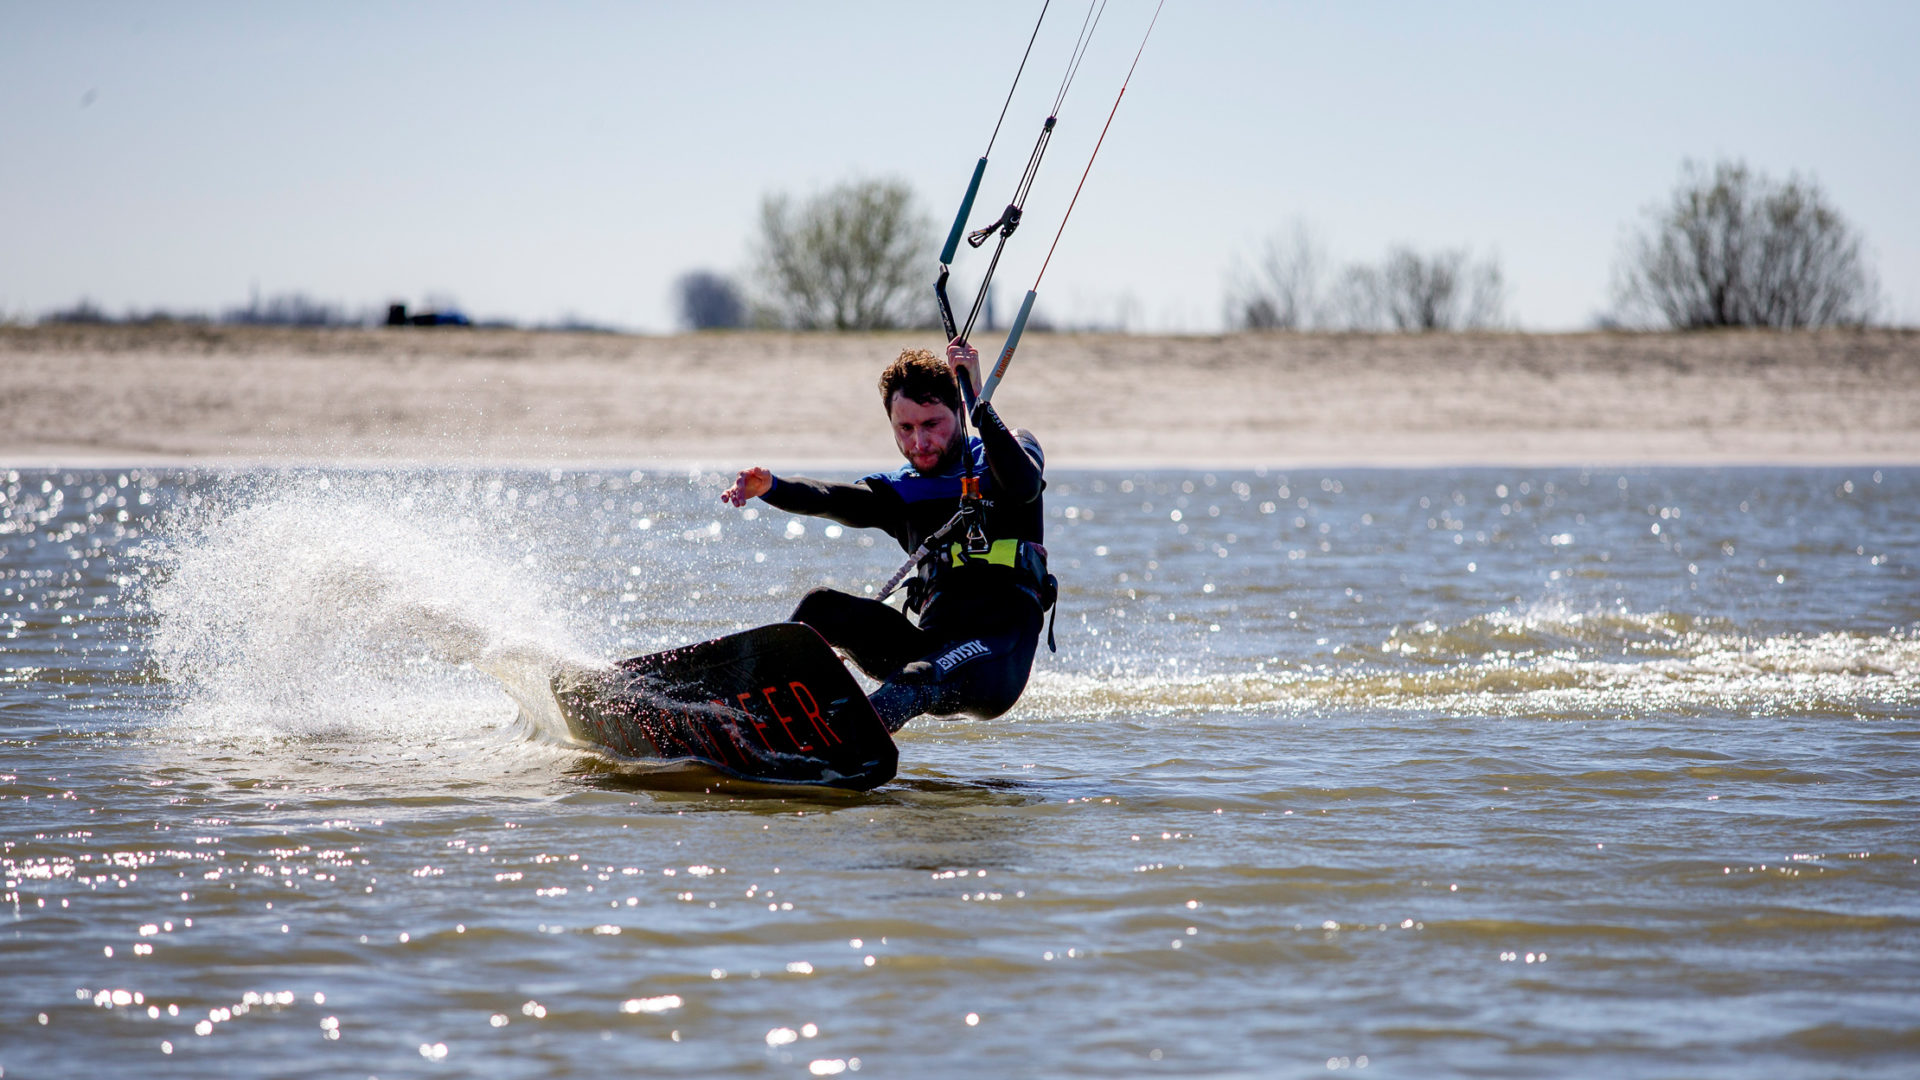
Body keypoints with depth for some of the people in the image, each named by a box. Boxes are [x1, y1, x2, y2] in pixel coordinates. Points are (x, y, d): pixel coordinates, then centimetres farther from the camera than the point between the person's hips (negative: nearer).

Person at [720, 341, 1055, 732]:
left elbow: (1024, 486, -12)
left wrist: (978, 400, -17)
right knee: (820, 607, -15)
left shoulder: (1013, 448, 13)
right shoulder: (901, 491, 21)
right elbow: (836, 500, 0)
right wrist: (770, 488, -21)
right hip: (933, 646, 5)